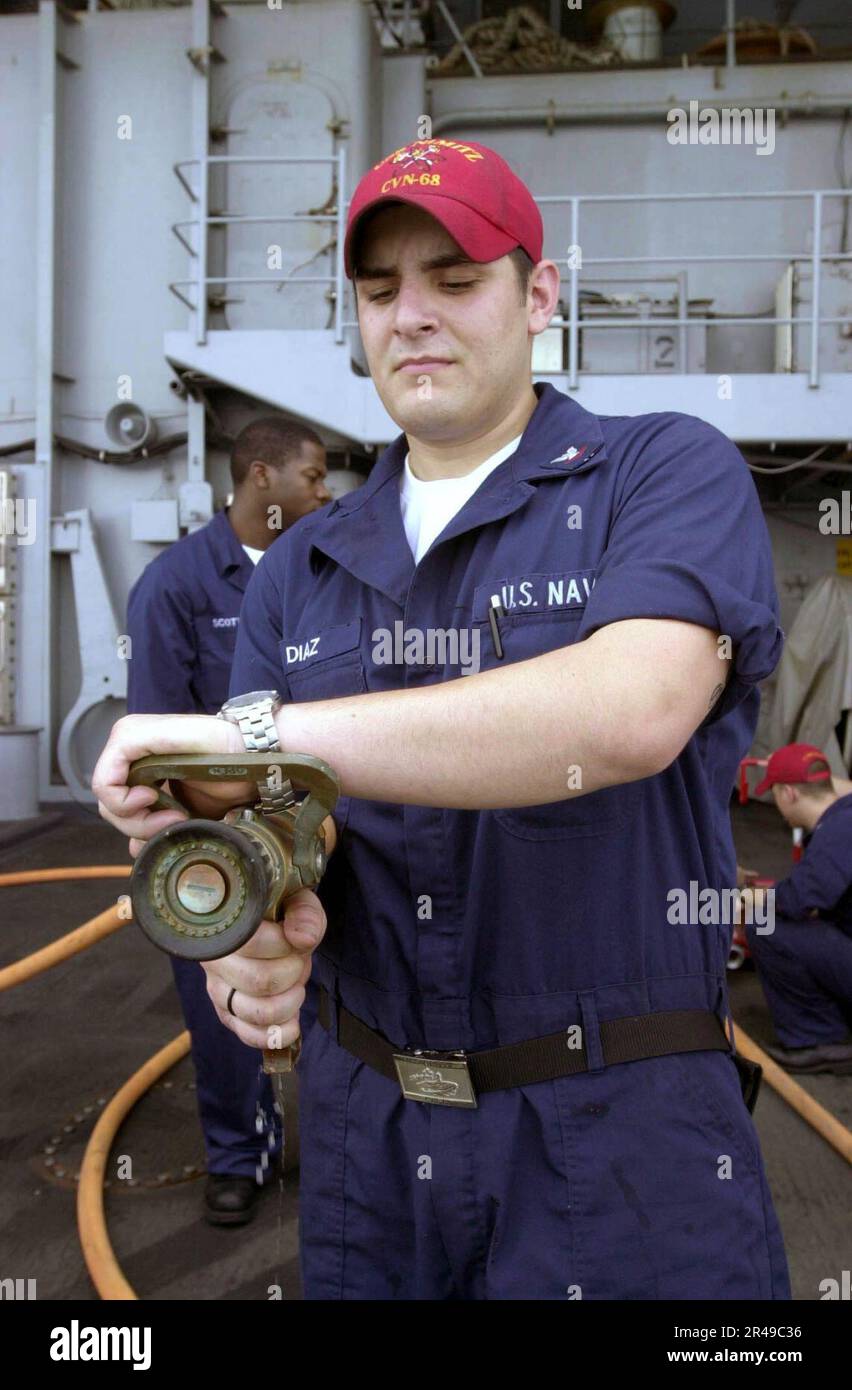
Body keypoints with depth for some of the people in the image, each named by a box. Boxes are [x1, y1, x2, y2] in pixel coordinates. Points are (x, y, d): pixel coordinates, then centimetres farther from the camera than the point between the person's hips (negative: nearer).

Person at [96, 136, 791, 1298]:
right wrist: (244, 946, -19)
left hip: (616, 1132, -4)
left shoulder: (670, 474, -6)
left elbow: (631, 712, -25)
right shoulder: (298, 572, 9)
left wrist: (257, 732, -25)